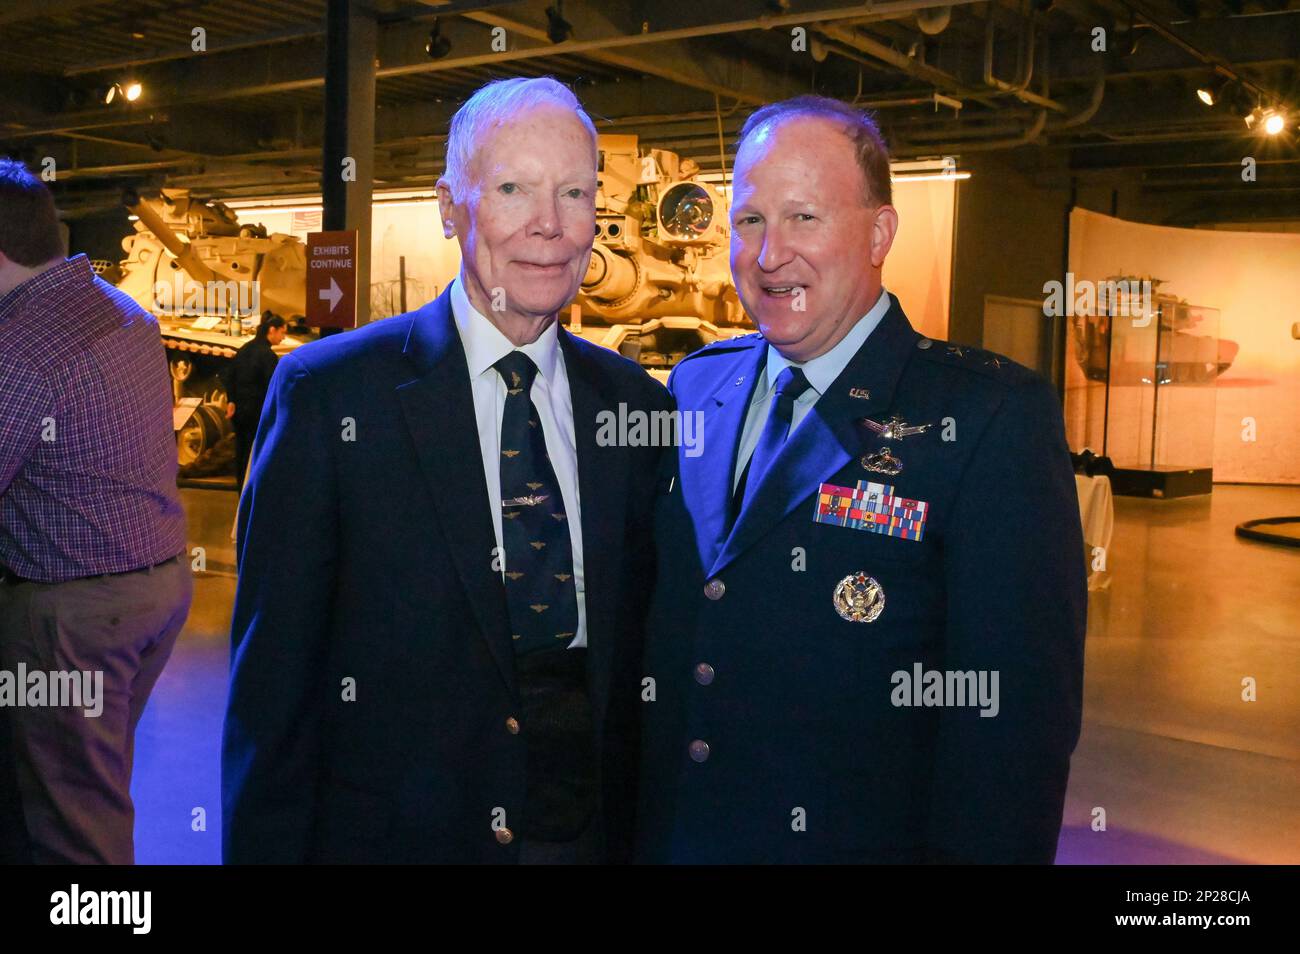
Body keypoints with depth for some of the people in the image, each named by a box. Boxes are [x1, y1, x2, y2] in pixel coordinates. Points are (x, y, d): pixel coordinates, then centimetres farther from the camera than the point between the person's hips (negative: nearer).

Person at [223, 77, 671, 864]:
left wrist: (651, 834, 3)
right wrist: (268, 845, -9)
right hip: (395, 831, -3)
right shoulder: (326, 393, -9)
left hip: (598, 831, 3)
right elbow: (273, 675, -8)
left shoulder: (638, 405, 1)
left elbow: (646, 654, 5)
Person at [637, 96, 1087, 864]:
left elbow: (1017, 712, -17)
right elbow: (661, 630, 8)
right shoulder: (695, 386, 2)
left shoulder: (994, 418, -15)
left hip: (860, 840, -4)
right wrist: (632, 828, 6)